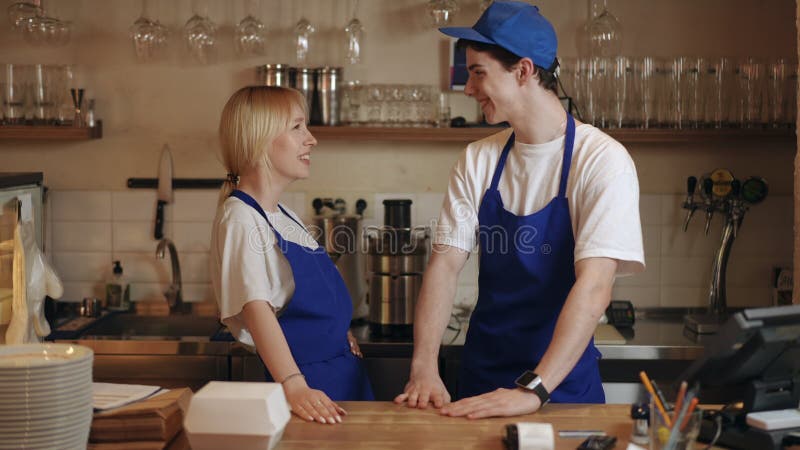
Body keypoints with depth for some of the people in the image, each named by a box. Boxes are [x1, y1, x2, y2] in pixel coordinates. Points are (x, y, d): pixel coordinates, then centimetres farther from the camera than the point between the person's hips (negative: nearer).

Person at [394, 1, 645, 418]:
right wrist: (424, 366, -17)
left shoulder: (602, 161, -16)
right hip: (480, 377, 4)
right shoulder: (478, 160, 0)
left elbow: (594, 286, -24)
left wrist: (533, 390, -32)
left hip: (563, 381, -4)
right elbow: (445, 262, -4)